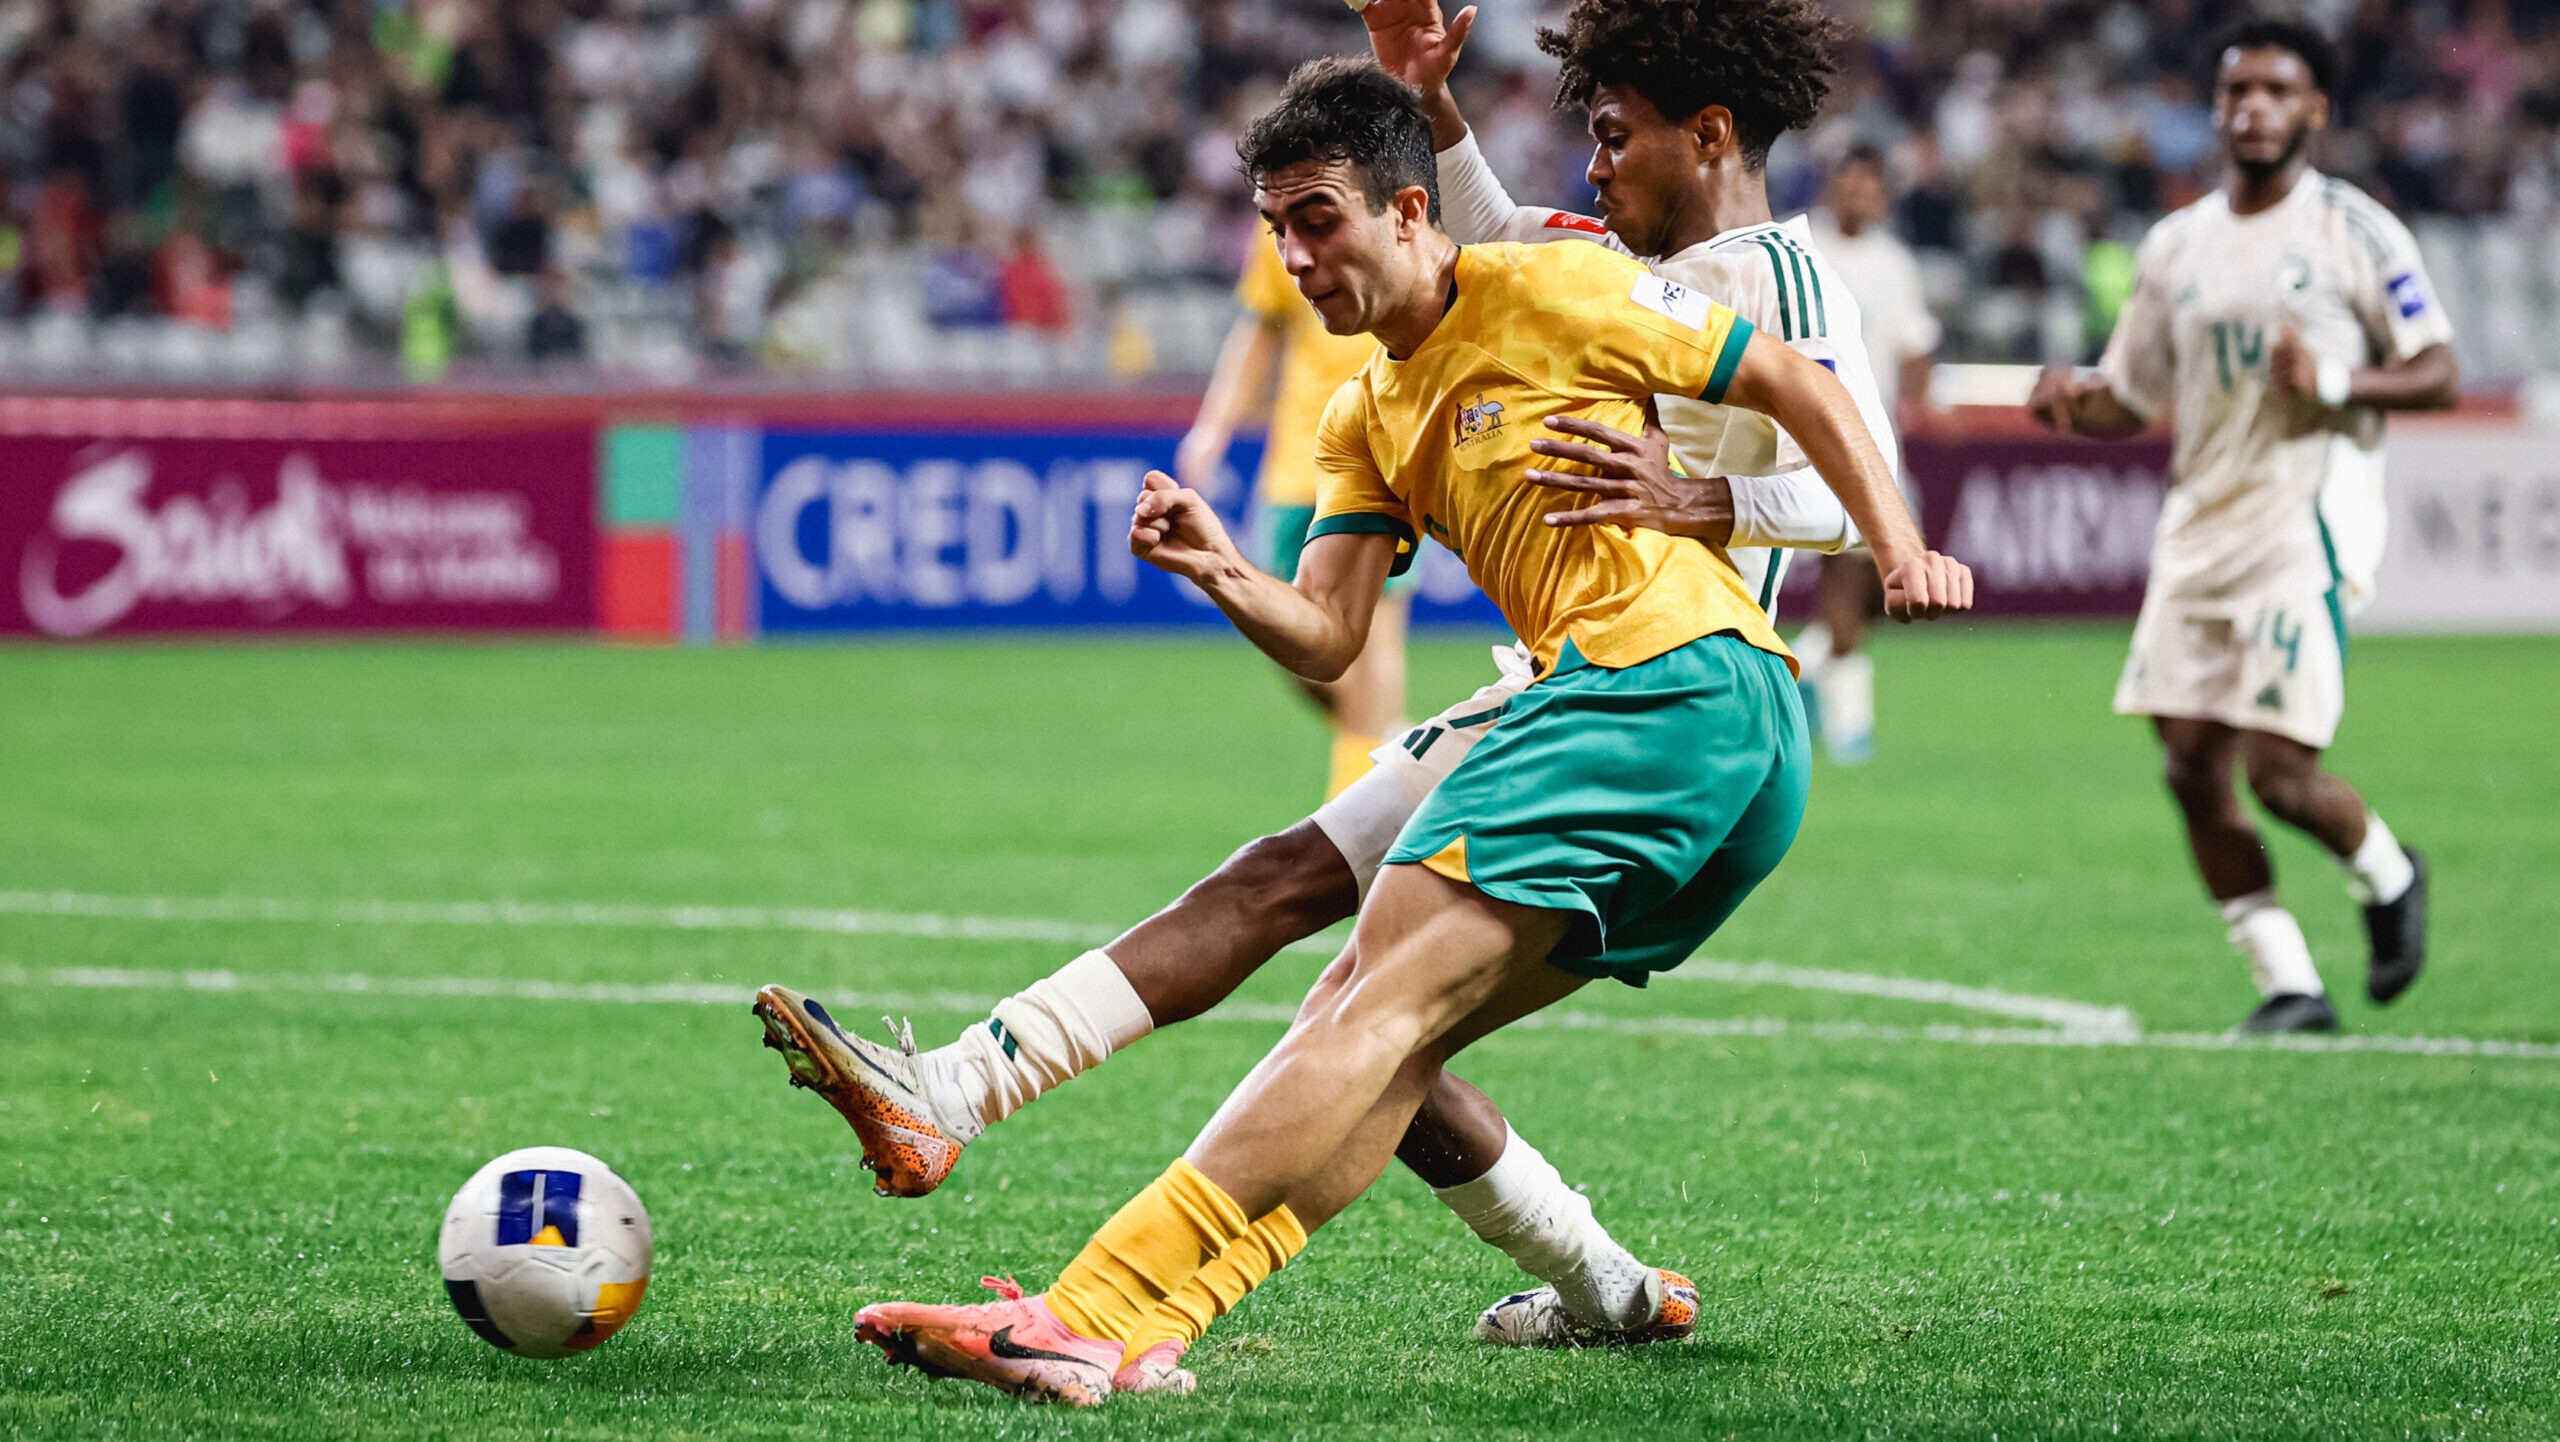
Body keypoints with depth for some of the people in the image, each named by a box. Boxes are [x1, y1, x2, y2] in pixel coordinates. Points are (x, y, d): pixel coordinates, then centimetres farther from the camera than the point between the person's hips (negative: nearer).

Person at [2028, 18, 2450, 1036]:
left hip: (2310, 527, -6)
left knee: (2278, 771, -13)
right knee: (2193, 769, -1)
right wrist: (2071, 400, -5)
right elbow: (2129, 399, 17)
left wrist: (2333, 382, -19)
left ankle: (2387, 875, 19)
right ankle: (2289, 988, 9)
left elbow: (2439, 377, -2)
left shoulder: (2353, 231, -2)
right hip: (2200, 527, 6)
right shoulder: (2176, 246, 13)